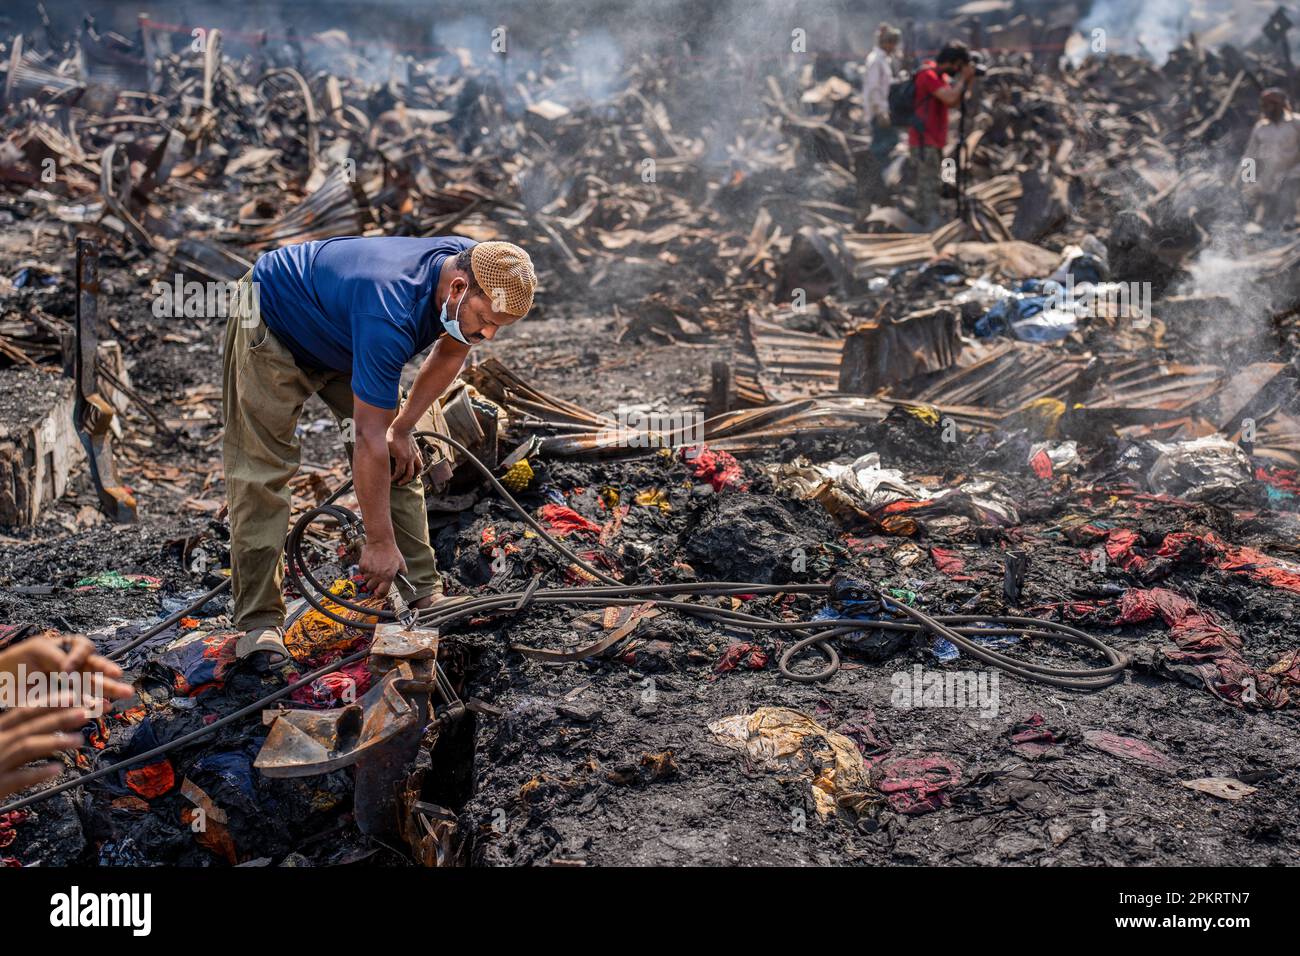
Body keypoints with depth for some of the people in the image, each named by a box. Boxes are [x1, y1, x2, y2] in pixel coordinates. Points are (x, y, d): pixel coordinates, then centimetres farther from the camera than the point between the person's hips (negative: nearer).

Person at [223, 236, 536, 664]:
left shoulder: (477, 266, -21)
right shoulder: (390, 317, -43)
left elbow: (450, 353, 1)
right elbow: (370, 438, -37)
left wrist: (402, 429, -1)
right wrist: (379, 543, -29)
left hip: (341, 336, 8)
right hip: (272, 321, -7)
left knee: (401, 461, 1)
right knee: (262, 471, -13)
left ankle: (426, 596, 7)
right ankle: (259, 622, -6)